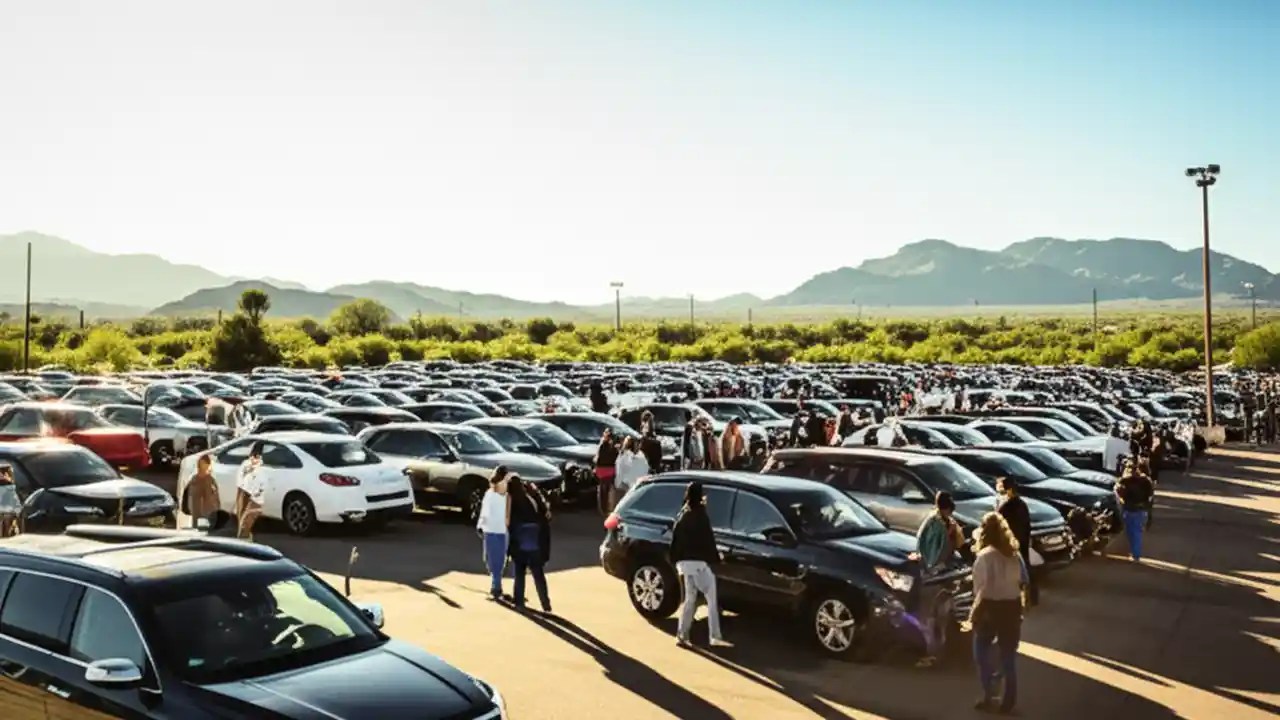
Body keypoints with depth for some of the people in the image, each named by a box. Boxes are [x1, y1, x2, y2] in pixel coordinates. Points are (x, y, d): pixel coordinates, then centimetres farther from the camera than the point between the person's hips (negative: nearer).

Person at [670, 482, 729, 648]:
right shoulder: (700, 515, -11)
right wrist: (715, 559, -5)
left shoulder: (682, 515, 13)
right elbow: (707, 539, -13)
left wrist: (677, 562, 19)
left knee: (690, 599, 14)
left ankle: (682, 636, 11)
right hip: (698, 562, -8)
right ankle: (715, 637, -3)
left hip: (684, 562, 8)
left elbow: (675, 539, 15)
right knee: (712, 599, 0)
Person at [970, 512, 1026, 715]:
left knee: (982, 652, 11)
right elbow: (1020, 582, 6)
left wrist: (975, 611, -14)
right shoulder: (1013, 554, 7)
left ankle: (988, 697, 10)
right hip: (1012, 607, 6)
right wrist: (1019, 608, 12)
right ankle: (1008, 702, 17)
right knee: (1008, 655, 12)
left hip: (992, 608, -6)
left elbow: (986, 587, -20)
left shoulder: (986, 555, -16)